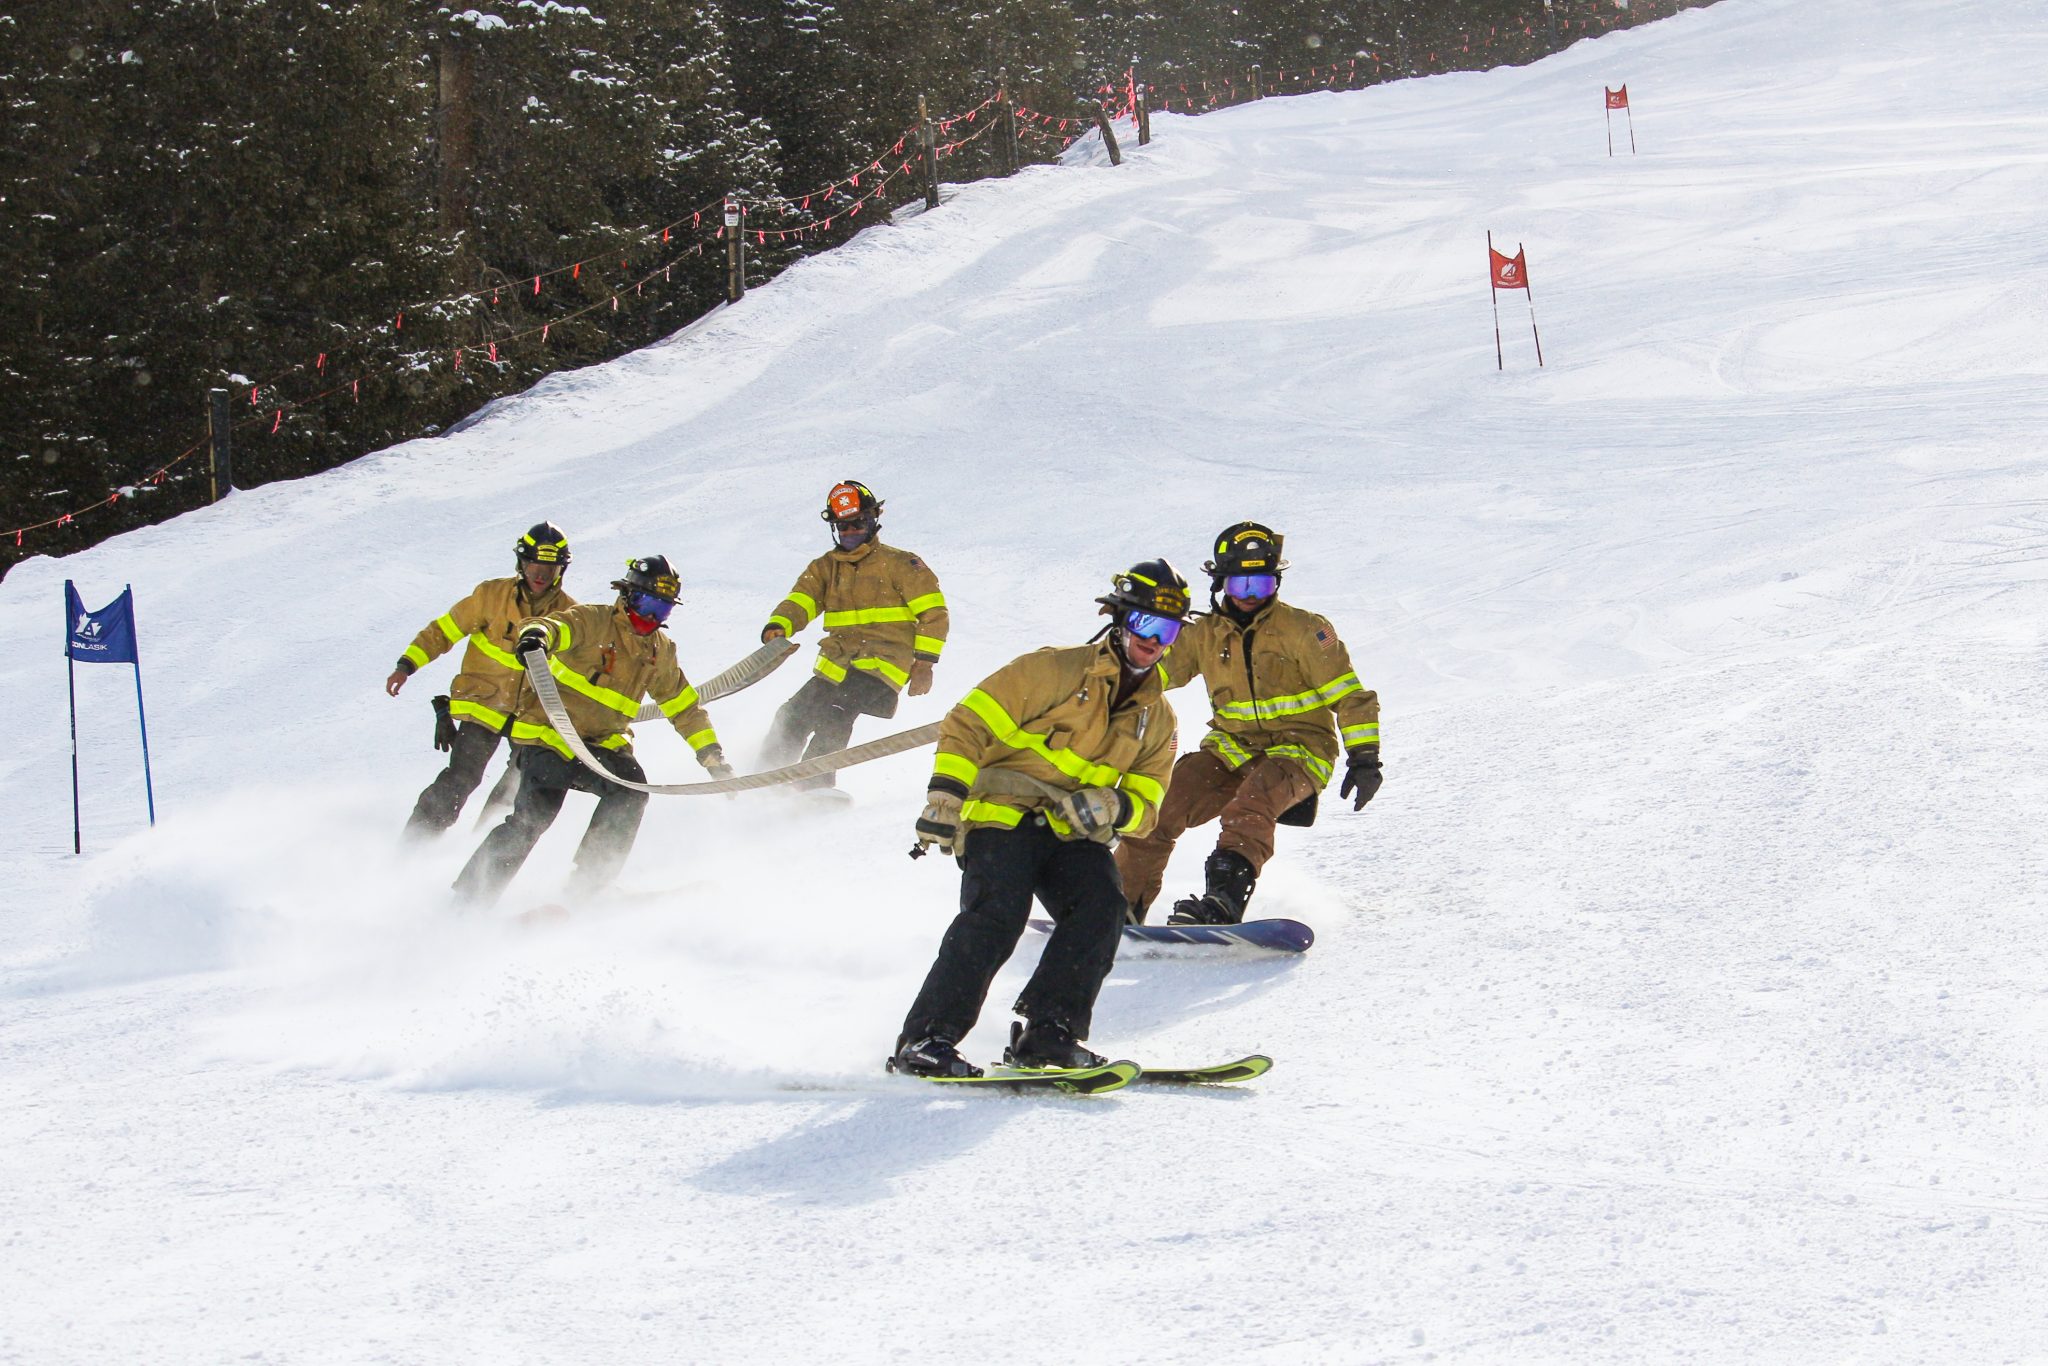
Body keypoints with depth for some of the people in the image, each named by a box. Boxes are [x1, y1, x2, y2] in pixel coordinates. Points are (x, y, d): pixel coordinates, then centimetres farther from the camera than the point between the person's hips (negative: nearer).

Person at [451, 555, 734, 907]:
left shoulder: (660, 652, 12)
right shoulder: (593, 621, -7)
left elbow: (684, 706, 21)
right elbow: (552, 628, -26)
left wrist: (712, 756, 14)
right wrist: (535, 636, -50)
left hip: (601, 745, 6)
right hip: (547, 734, -6)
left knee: (631, 787, -24)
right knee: (536, 813, -23)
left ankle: (590, 883, -16)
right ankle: (469, 896, -13)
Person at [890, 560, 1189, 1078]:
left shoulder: (1157, 719, 16)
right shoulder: (1056, 671, -1)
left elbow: (1145, 805, 12)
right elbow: (970, 723, -3)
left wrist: (1110, 808, -12)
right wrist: (946, 797, -14)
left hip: (1073, 836, 5)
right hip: (1003, 816, -5)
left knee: (1102, 905, -25)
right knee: (997, 914, -28)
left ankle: (1048, 1034, -23)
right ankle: (925, 1040, -25)